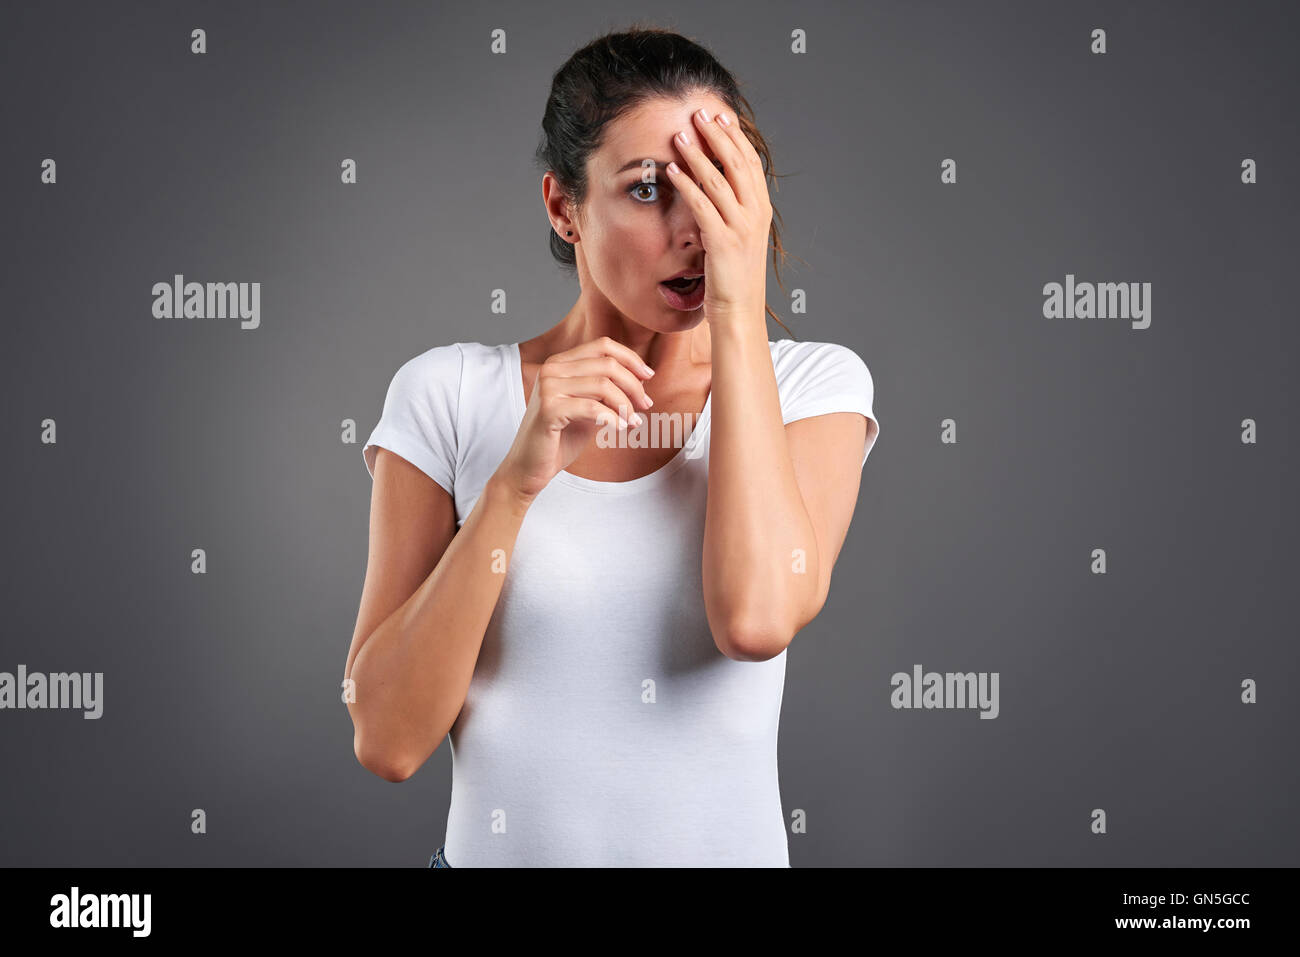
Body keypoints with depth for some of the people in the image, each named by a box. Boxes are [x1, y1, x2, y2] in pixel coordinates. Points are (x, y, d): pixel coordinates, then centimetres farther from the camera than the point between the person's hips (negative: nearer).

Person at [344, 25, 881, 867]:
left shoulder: (814, 384, -6)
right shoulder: (450, 394, -7)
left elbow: (757, 616, -25)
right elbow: (388, 741, -12)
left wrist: (741, 306, -20)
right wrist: (517, 478, -22)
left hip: (727, 845, 1)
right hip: (500, 845, 0)